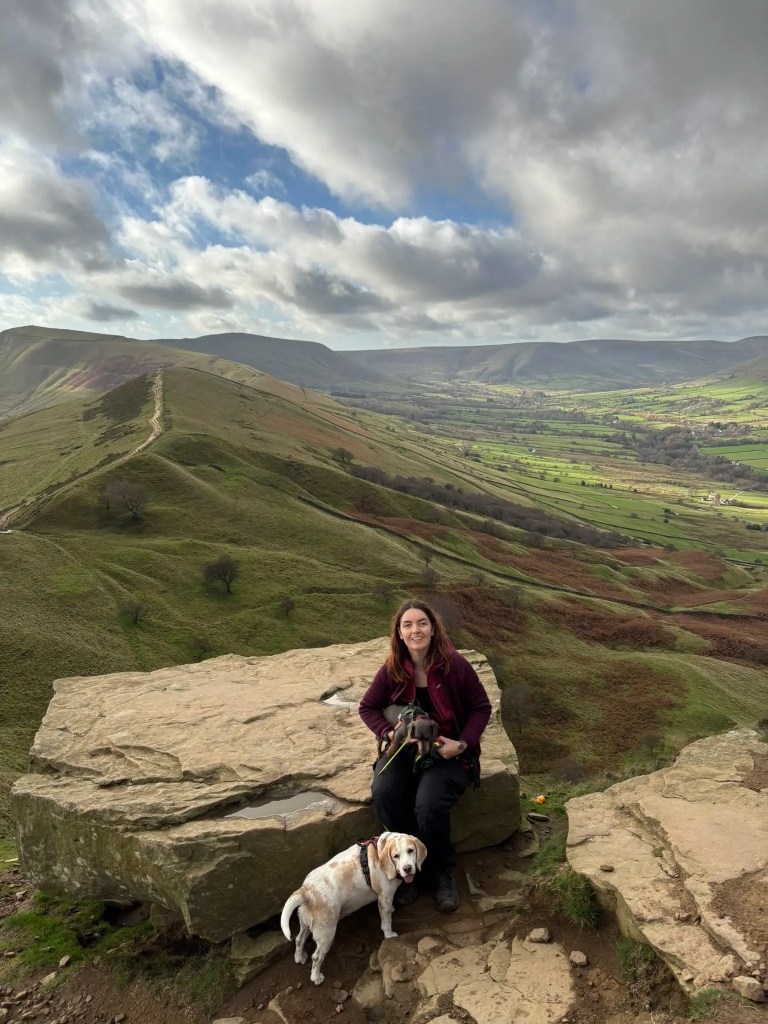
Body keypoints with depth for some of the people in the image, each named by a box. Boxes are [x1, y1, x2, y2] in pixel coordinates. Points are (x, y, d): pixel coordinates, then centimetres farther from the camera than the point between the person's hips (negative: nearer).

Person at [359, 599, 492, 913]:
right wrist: (389, 733, -13)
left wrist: (462, 743, -17)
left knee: (429, 806, -28)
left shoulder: (454, 665, -14)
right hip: (405, 748, 3)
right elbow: (368, 708, 5)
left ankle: (442, 873, 4)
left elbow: (481, 708, -4)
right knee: (383, 795, -25)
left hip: (448, 752, -3)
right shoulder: (391, 670, -7)